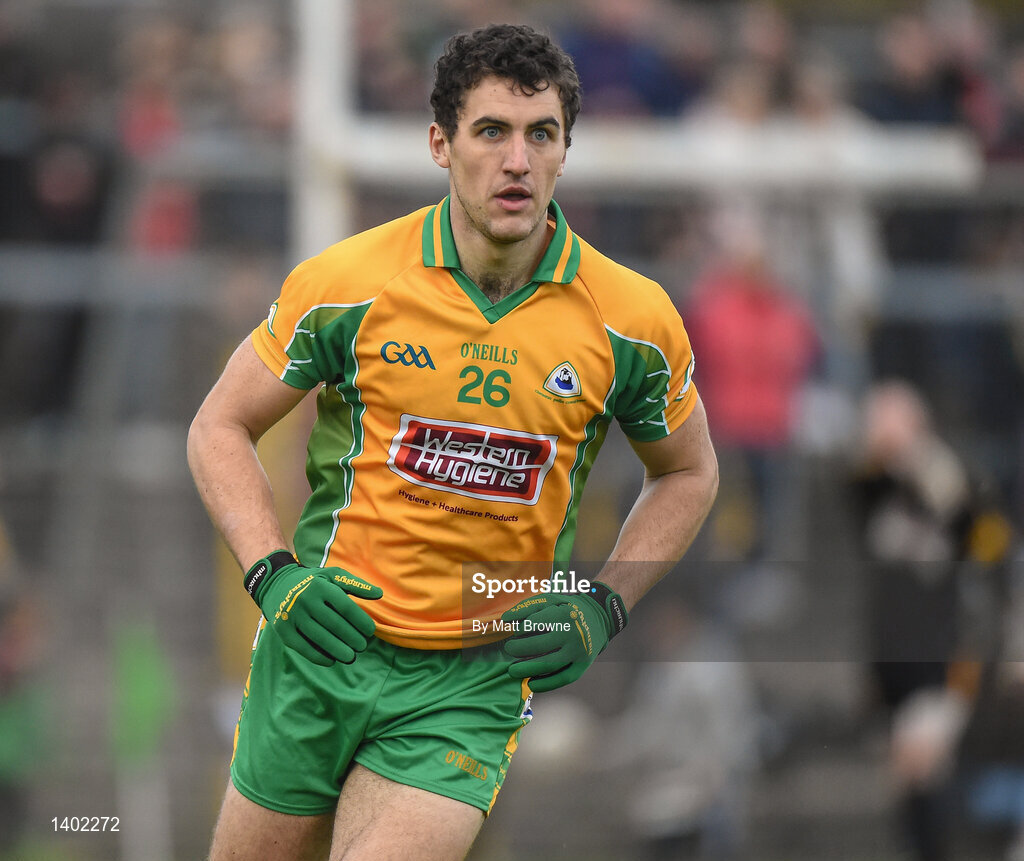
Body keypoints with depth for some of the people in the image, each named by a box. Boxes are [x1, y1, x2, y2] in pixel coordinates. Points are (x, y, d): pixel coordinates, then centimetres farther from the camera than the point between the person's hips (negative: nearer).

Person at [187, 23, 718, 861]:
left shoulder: (630, 318, -5)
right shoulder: (348, 282, -7)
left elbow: (688, 473, 13)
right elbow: (221, 428, 5)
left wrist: (605, 605, 0)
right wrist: (271, 573, -9)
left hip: (473, 682, -1)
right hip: (323, 644, 1)